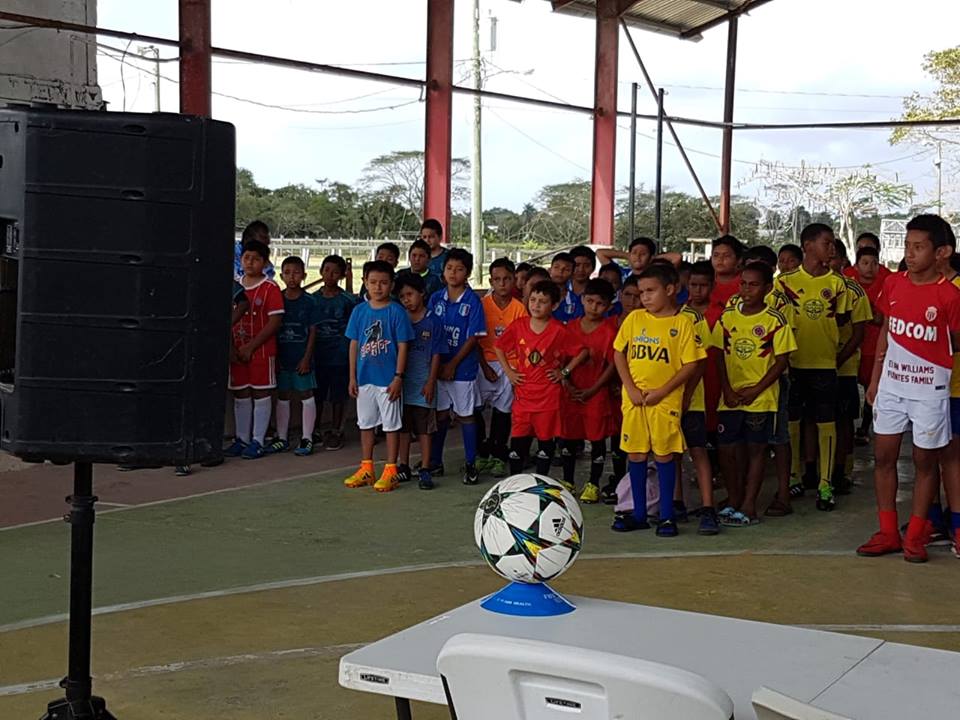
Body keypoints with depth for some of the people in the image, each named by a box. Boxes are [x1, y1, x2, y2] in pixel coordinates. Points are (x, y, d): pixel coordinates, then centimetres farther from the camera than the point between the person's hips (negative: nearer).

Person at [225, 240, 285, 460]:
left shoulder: (270, 289, -7)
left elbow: (274, 322, -12)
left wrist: (251, 347, -15)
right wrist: (231, 347, -2)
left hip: (261, 350, -5)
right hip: (238, 352, 5)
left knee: (260, 394, 1)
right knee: (240, 394, 10)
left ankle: (257, 441, 7)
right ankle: (241, 439, 19)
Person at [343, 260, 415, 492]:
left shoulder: (396, 312, -7)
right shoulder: (359, 311, 4)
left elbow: (402, 347, -7)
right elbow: (354, 344, 8)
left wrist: (398, 377, -12)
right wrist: (352, 377, 6)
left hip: (388, 380, -4)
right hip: (364, 378, 5)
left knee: (391, 425, 3)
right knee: (365, 423, 13)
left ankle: (390, 471, 12)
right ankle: (366, 469, 25)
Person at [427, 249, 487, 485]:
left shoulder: (473, 301, -8)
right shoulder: (436, 298, 4)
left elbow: (473, 338, -9)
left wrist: (453, 364, -12)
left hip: (462, 368, -4)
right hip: (437, 366, 4)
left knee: (465, 415, 4)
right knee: (440, 414, 12)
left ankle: (470, 465, 13)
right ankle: (435, 462, 22)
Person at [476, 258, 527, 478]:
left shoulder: (519, 308, -2)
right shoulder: (483, 305, -2)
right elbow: (476, 340, 0)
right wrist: (485, 367, -5)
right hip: (484, 363, 0)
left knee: (503, 410, 4)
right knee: (474, 408, -2)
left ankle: (499, 457, 15)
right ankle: (482, 454, 13)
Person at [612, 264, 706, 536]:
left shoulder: (682, 323, -5)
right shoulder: (634, 319, 6)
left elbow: (690, 365, -6)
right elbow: (619, 354, 9)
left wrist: (661, 392, -12)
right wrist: (631, 388, -3)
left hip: (665, 400, -3)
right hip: (634, 399, 3)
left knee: (664, 455, 1)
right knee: (636, 455, 8)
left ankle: (667, 516, 12)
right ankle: (639, 514, 20)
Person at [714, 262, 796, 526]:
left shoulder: (775, 320, -5)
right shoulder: (727, 318, 5)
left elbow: (781, 361, -5)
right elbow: (720, 356, 7)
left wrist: (755, 390, -12)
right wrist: (727, 390, -4)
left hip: (761, 398, -3)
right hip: (731, 398, 3)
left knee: (756, 450, 3)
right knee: (726, 450, 5)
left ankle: (748, 508, 9)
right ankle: (734, 502, 22)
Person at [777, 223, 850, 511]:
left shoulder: (837, 283, 3)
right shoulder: (786, 282, 0)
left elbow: (842, 320, 7)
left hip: (825, 361, 0)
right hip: (792, 360, 0)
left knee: (826, 422, 0)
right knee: (791, 420, 9)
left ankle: (825, 483, 7)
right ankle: (794, 477, 25)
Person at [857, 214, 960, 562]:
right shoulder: (893, 284, 2)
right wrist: (875, 378, 10)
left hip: (929, 390, -4)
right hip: (891, 386, 5)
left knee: (925, 462, 6)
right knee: (883, 457, 7)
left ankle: (915, 537, 16)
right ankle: (888, 533, 17)